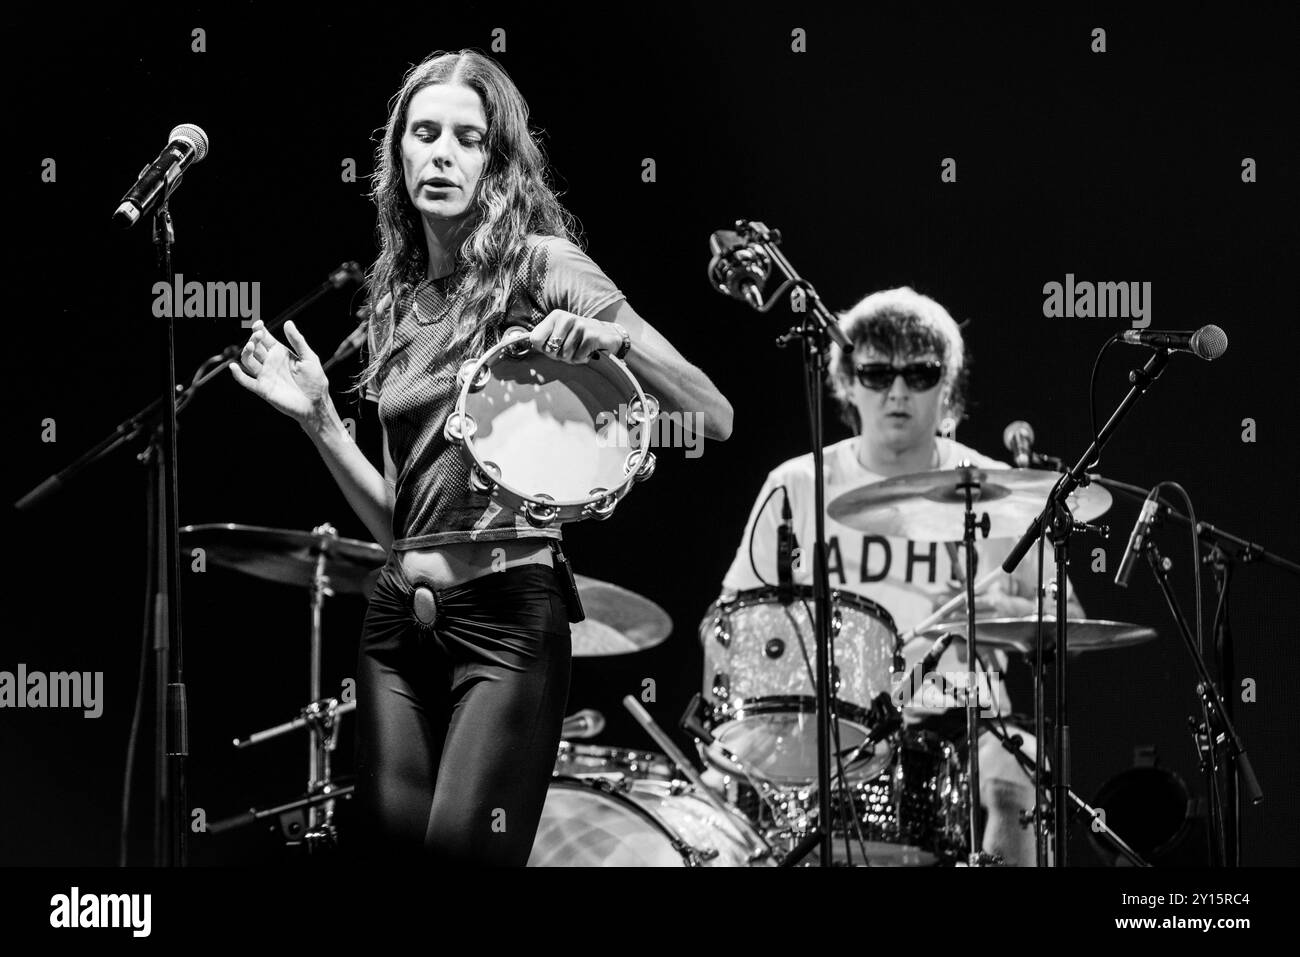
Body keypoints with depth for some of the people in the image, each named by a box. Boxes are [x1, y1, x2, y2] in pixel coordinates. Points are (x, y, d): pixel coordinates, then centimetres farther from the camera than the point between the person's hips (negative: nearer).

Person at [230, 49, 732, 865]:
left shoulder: (539, 266, -1)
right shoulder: (395, 302, 16)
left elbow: (715, 418, -7)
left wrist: (613, 337, -23)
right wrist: (319, 420, 7)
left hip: (506, 612, -6)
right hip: (400, 617, 6)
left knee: (461, 850, -16)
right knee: (388, 845, 1)